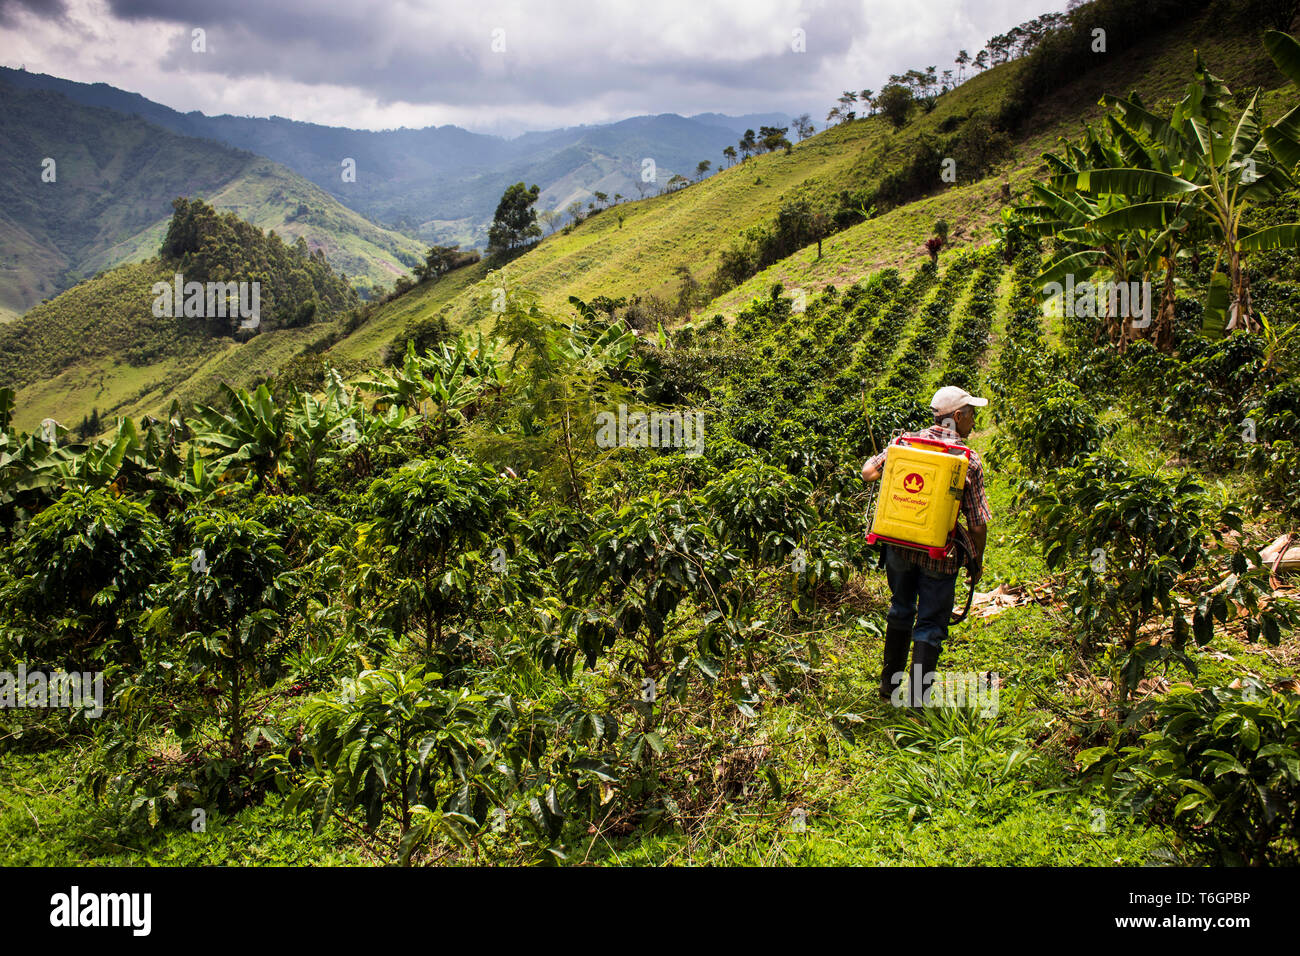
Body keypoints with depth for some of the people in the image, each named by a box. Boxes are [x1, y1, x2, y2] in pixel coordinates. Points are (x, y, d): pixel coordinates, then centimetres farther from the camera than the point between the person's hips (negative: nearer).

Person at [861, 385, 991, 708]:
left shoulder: (907, 441, -4)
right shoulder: (969, 461, -11)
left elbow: (868, 472, -3)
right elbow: (978, 524, -10)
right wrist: (977, 561, 6)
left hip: (899, 545, 4)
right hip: (940, 554, -4)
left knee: (901, 609, 25)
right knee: (930, 623, 9)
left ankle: (889, 682, 35)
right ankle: (915, 699, 10)